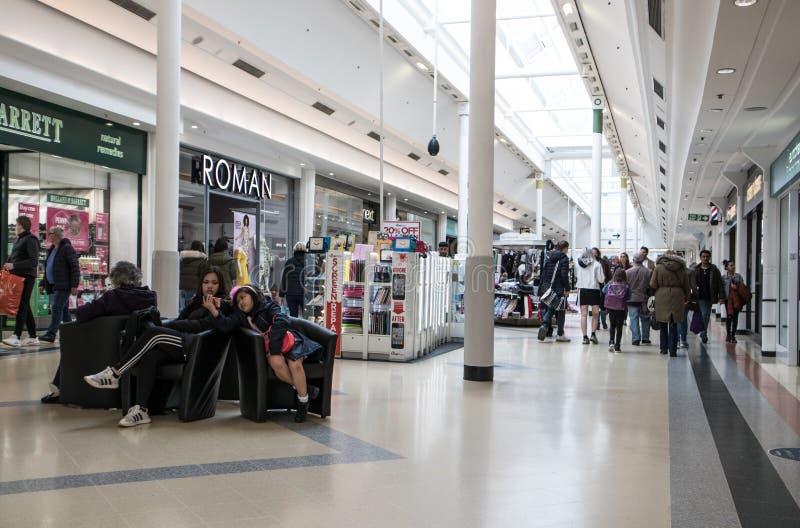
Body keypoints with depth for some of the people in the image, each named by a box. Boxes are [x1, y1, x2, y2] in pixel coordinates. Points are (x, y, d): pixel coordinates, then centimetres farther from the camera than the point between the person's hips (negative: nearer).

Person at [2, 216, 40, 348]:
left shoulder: (30, 239, -9)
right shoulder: (19, 239, 19)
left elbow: (34, 262, -17)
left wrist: (14, 266, -21)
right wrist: (8, 264, 5)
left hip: (27, 277, -9)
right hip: (18, 276, 9)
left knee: (22, 306, -11)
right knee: (25, 307, 9)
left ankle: (17, 337, -15)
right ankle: (32, 337, 13)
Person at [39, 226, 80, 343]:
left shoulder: (67, 248, -8)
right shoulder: (52, 250, 19)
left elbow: (75, 268, -14)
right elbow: (47, 269, 26)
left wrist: (74, 285, -19)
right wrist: (42, 284, 20)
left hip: (63, 285, -9)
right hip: (53, 286, 9)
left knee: (57, 308, -14)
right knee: (64, 309, 11)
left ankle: (51, 333, -17)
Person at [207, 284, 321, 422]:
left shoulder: (268, 307, 1)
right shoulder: (240, 315, 14)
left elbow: (281, 321, -15)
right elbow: (226, 325, -4)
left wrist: (273, 343, -21)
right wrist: (213, 310, -17)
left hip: (287, 342, -3)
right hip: (269, 350, 3)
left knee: (295, 364, -32)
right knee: (277, 363, -33)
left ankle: (303, 402, -15)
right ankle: (305, 388, -16)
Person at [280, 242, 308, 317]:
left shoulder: (289, 262, 3)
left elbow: (283, 279, 5)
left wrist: (281, 295, 10)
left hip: (291, 294, 1)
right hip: (304, 293, -1)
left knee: (293, 315, 6)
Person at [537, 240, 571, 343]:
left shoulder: (550, 257, 10)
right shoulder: (564, 258, -10)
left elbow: (544, 272, 11)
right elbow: (564, 275, -16)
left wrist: (541, 287, 15)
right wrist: (567, 288, -10)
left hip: (548, 287, 6)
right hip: (559, 288, -6)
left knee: (550, 308, 15)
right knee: (560, 311, 4)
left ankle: (544, 325, -10)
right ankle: (560, 334, 9)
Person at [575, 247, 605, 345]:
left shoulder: (578, 264, 2)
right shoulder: (597, 264, -5)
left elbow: (576, 275, 11)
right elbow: (601, 279, -4)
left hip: (582, 290, 2)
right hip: (594, 290, -2)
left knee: (584, 314, 4)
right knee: (595, 314, 12)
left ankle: (585, 337, 0)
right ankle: (593, 334, 0)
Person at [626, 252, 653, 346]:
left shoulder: (628, 272, -6)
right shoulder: (648, 272, -5)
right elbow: (650, 286, -3)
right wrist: (649, 296, 8)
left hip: (632, 299, -1)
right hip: (644, 299, 2)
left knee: (633, 319, 2)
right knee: (645, 319, 13)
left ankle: (636, 339, -3)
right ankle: (645, 339, 17)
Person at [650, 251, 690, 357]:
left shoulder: (659, 267, -2)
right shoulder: (681, 268, 5)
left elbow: (653, 285, -4)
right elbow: (687, 286, 10)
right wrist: (686, 298, 23)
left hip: (662, 298, -1)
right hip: (677, 297, 1)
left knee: (663, 324, 12)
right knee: (673, 325, 5)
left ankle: (664, 348, 17)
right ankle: (673, 350, 3)